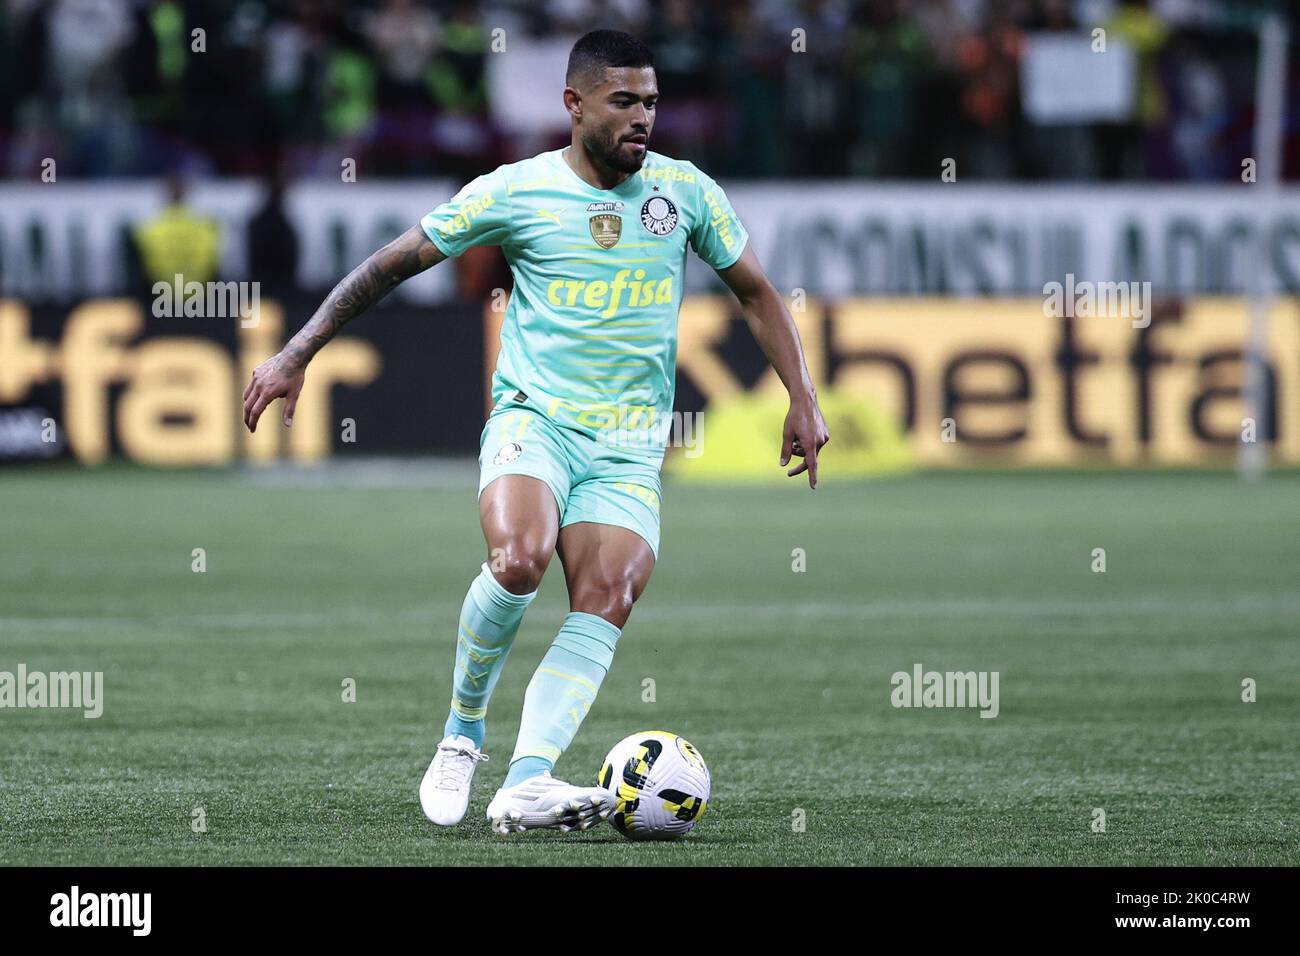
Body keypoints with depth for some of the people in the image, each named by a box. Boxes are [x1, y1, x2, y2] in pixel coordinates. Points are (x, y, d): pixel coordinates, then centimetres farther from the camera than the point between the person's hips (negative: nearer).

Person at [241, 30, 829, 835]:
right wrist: (297, 356, 2)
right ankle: (463, 732, -6)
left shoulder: (684, 189, 7)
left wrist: (804, 401, 9)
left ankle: (526, 783, -31)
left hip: (630, 449, 3)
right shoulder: (515, 192, 0)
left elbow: (757, 293, 19)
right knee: (518, 563, -30)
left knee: (607, 601, -20)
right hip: (534, 416, -3)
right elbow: (393, 264, 6)